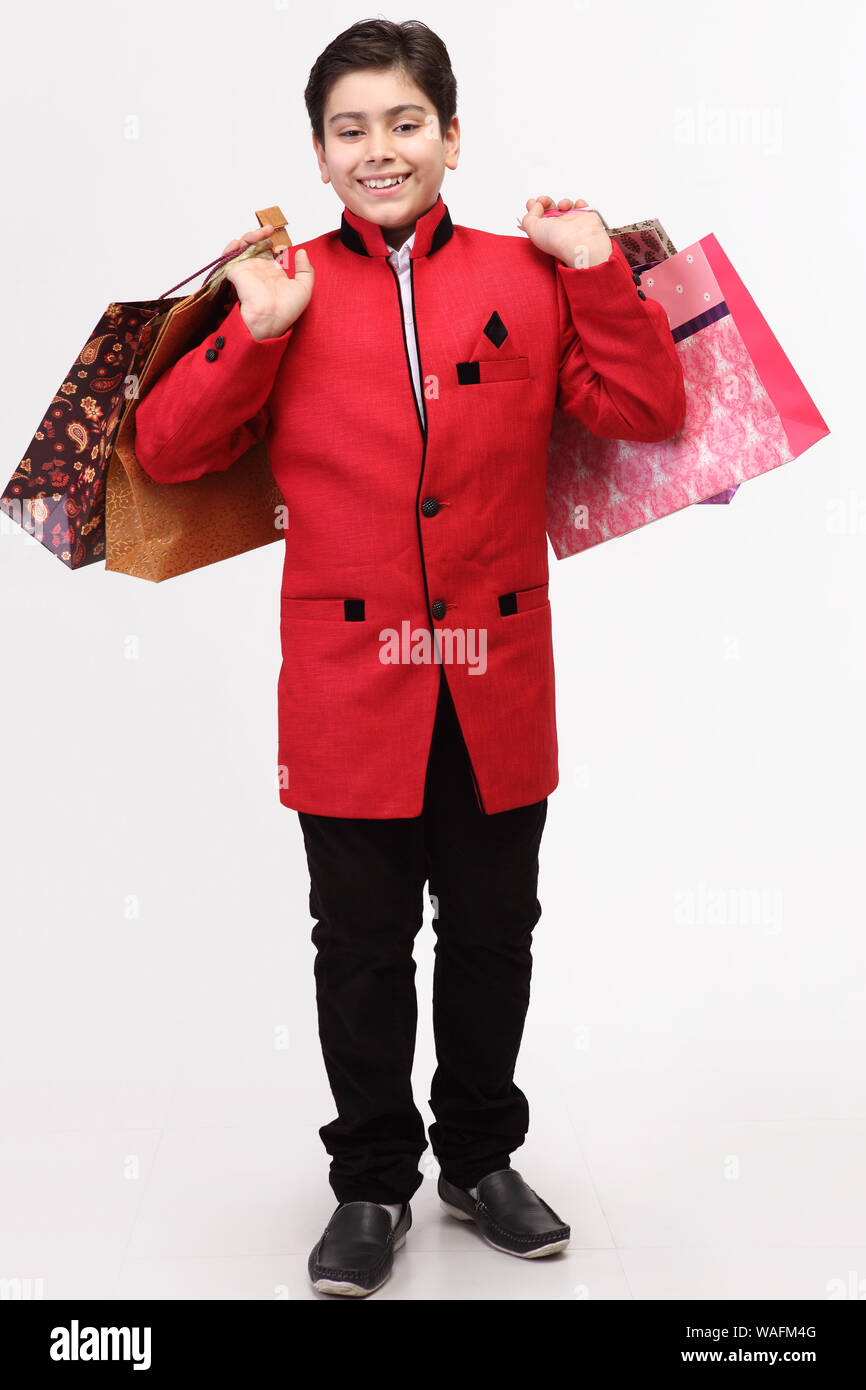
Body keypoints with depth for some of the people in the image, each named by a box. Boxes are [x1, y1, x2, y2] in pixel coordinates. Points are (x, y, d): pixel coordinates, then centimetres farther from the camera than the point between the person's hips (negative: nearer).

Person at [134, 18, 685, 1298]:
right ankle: (372, 1181, 30)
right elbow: (166, 452, -2)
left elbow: (648, 415, -1)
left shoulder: (526, 279, 4)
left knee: (492, 936, 15)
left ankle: (481, 1158, 36)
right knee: (362, 948, 11)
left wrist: (600, 273, -7)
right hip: (350, 682, -1)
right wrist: (252, 334, -13)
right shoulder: (286, 291, 2)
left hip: (498, 684, 1)